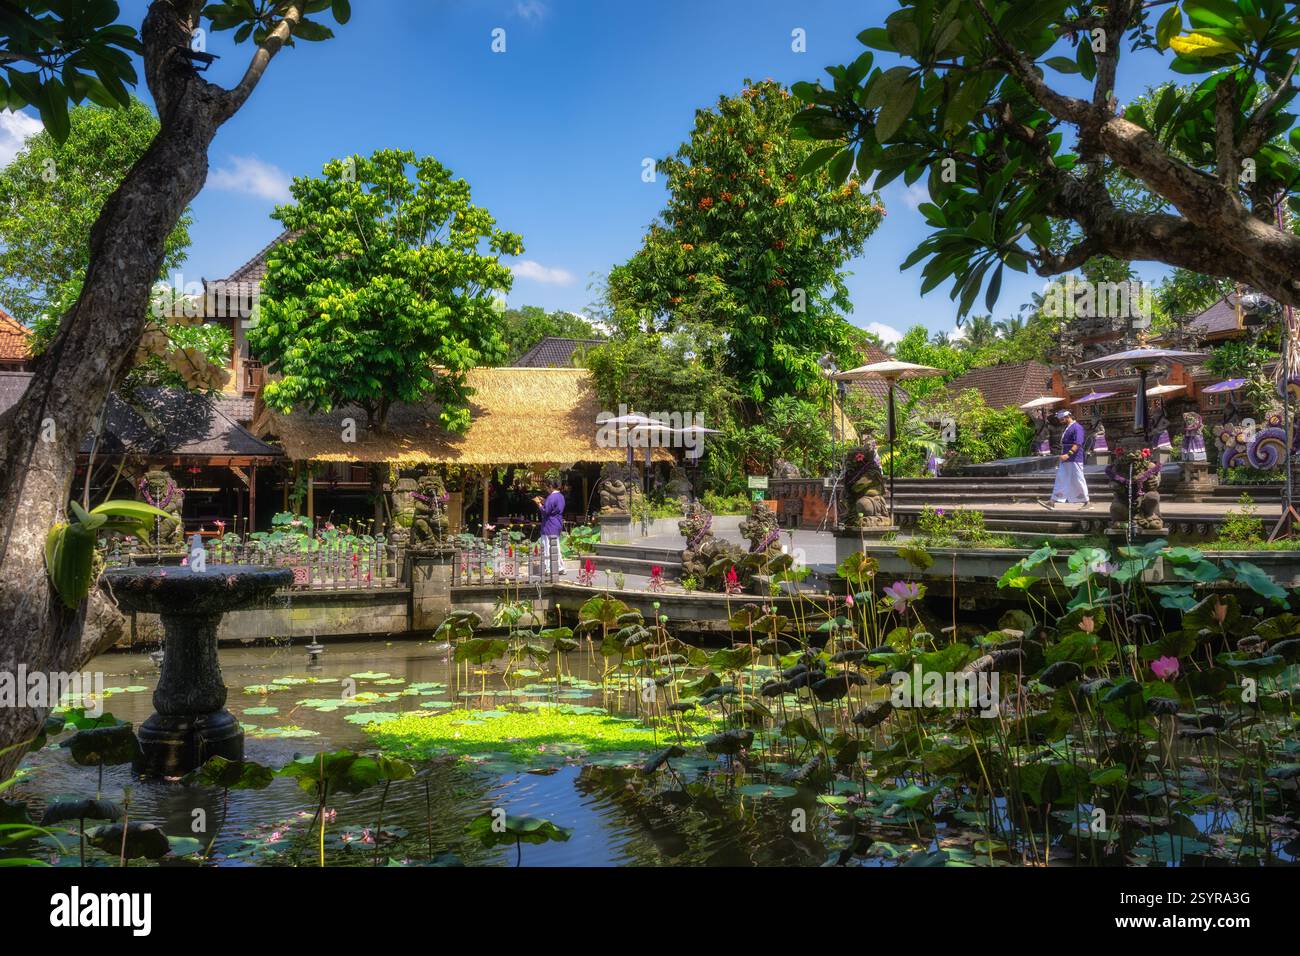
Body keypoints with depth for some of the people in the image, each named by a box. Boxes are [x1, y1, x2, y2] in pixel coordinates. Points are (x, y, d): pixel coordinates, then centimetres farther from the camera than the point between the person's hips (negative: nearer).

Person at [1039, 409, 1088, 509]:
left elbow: (1077, 444, -23)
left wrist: (1068, 454, -31)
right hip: (1065, 460, 9)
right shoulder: (1067, 428, 16)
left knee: (1078, 481, -1)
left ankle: (1085, 502, 11)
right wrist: (1063, 455, 24)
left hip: (1075, 460, -9)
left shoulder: (1077, 427, -13)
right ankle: (1053, 501, 3)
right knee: (1060, 480, 5)